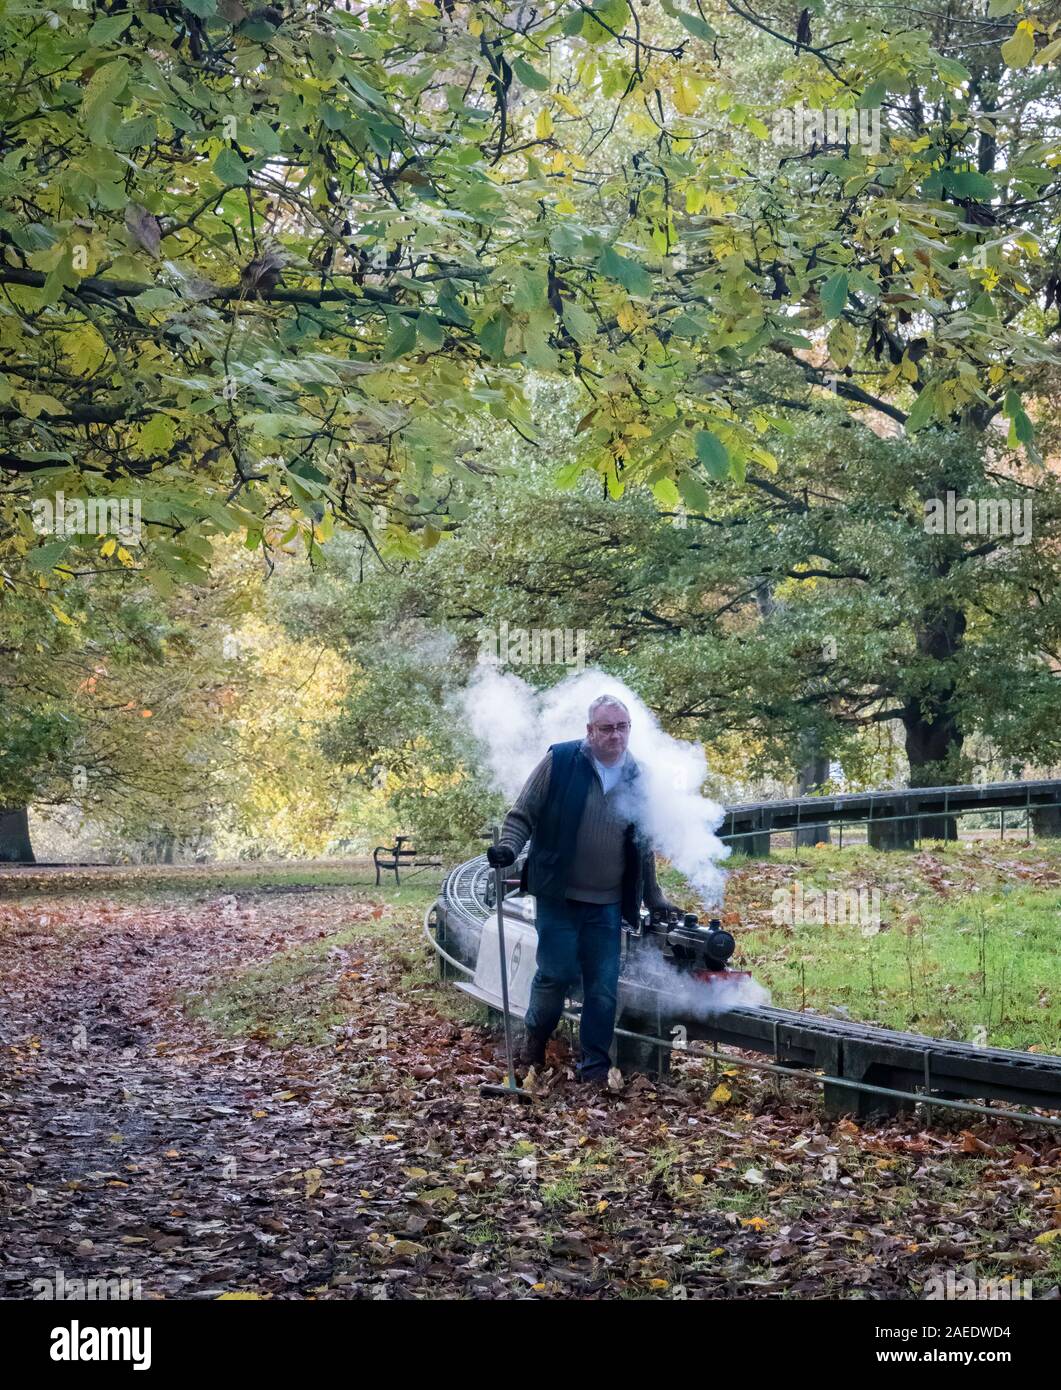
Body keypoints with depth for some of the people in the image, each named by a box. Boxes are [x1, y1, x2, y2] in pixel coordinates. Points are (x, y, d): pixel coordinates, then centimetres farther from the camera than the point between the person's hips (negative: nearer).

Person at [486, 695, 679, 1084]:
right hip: (558, 896, -3)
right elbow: (523, 814, -3)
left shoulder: (636, 779, 7)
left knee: (604, 987, 3)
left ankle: (595, 1066, 14)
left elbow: (643, 848, 17)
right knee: (557, 973, -3)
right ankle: (535, 1037, 25)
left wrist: (654, 898, 19)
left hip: (607, 905, 3)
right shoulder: (560, 762, -6)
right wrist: (508, 847, -21)